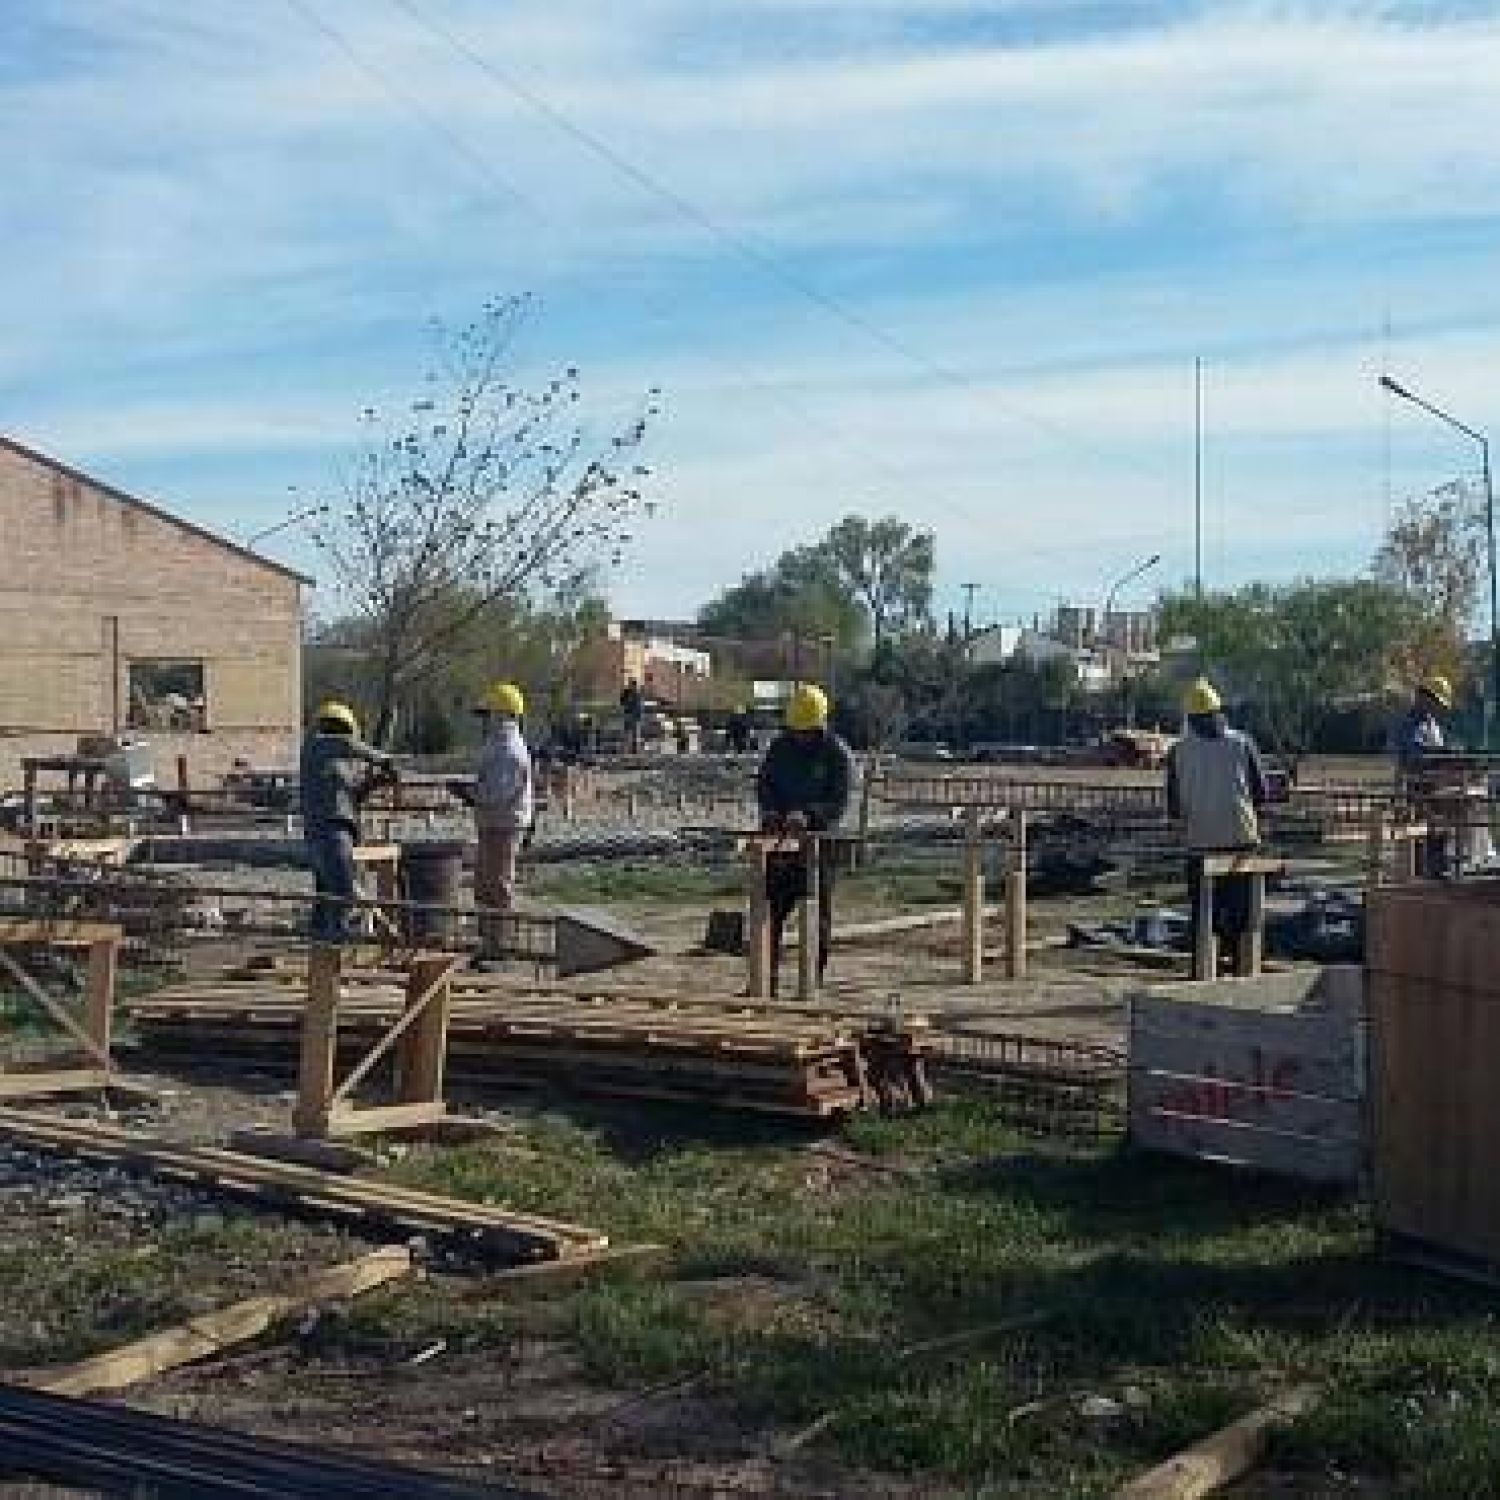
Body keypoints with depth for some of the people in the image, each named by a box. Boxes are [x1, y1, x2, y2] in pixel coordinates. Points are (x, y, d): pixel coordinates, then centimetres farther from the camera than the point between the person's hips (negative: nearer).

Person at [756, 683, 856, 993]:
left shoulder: (837, 753, -4)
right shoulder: (780, 747, 10)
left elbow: (839, 803, -13)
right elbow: (764, 784, 8)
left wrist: (807, 816, -28)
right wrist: (769, 810, -13)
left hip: (818, 840, -4)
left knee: (819, 914, 1)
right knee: (771, 910, 2)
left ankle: (815, 979, 8)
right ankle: (768, 977, 7)